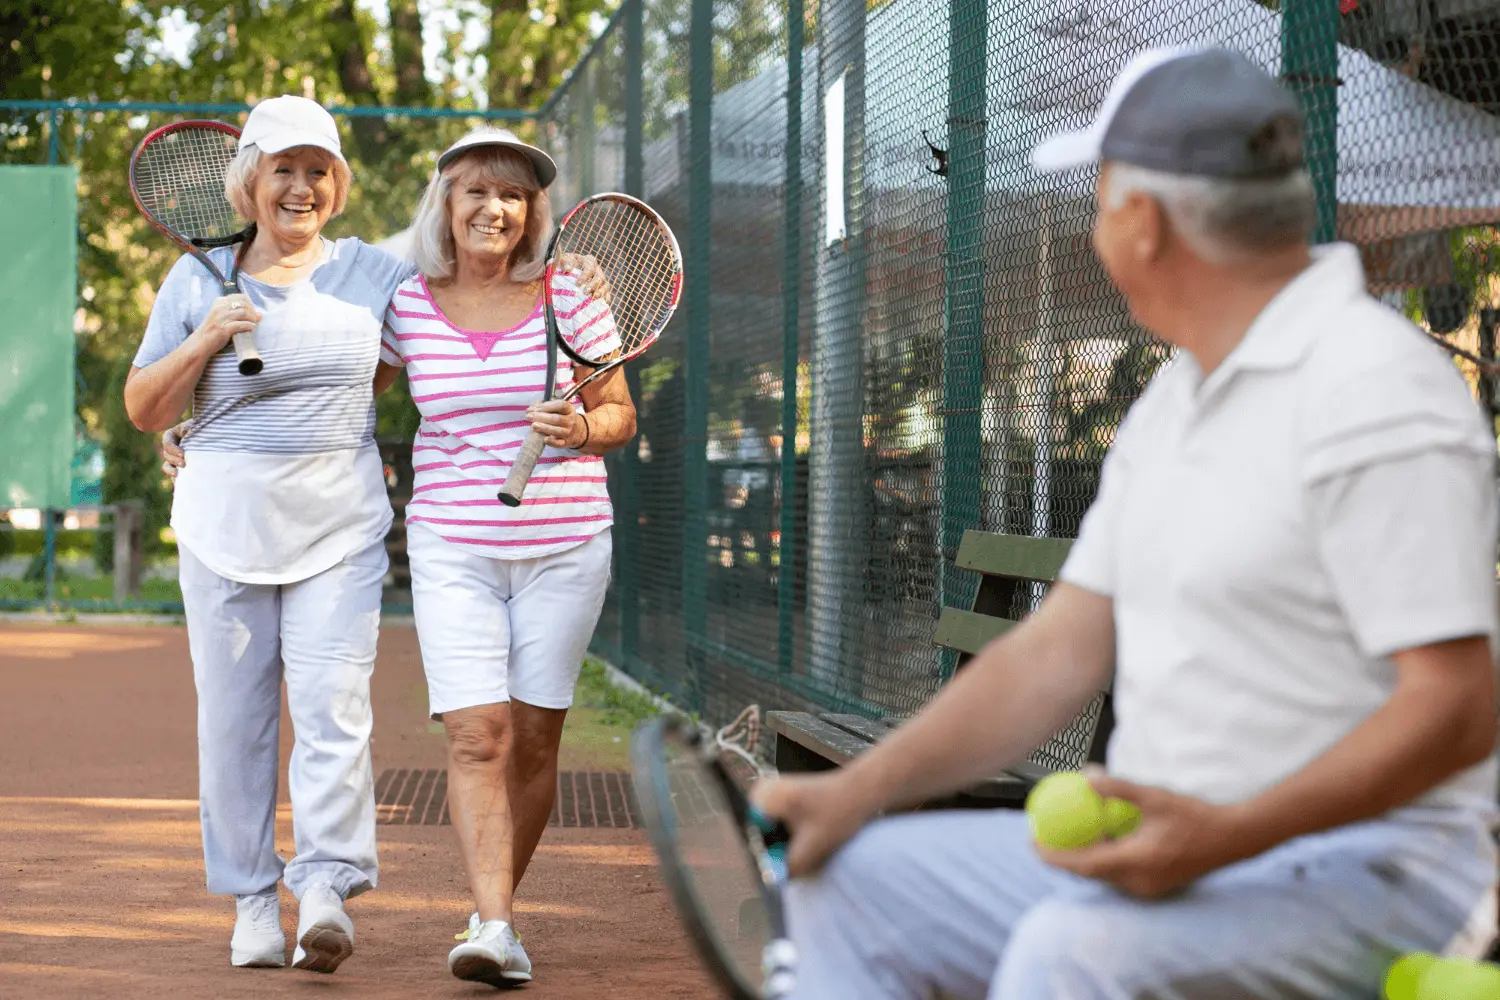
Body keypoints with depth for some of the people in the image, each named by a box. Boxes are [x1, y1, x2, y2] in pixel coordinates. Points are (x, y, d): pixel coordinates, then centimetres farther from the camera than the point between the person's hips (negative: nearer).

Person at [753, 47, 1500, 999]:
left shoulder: (1372, 393, -15)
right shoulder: (1176, 399, 16)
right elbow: (1058, 650, 15)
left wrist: (1227, 836, -30)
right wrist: (854, 793, 4)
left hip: (1370, 870, -9)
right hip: (1167, 845, 9)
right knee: (846, 883, 1)